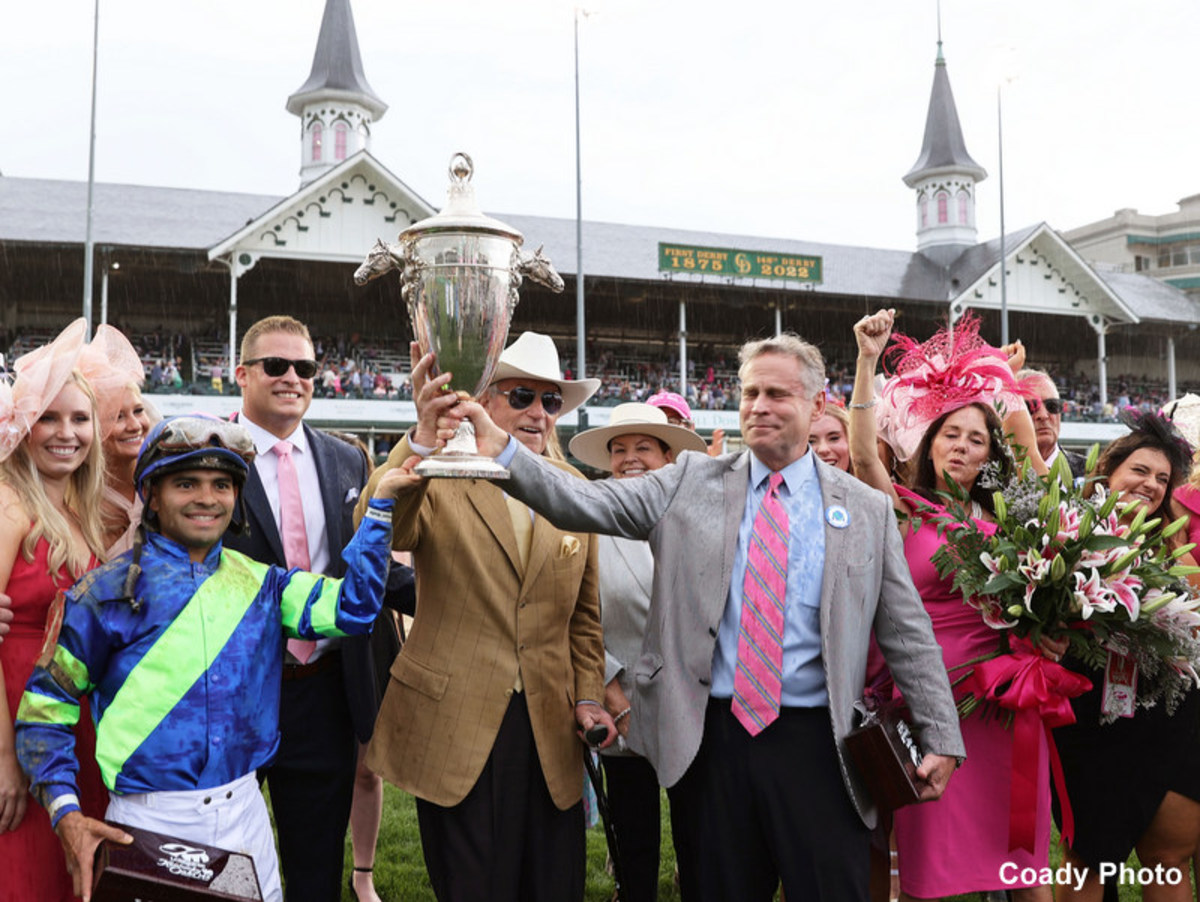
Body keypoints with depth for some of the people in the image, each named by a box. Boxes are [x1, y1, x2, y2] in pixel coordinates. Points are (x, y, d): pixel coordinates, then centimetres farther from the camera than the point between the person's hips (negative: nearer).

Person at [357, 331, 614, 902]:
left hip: (550, 727, 4)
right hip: (454, 726, -3)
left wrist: (588, 696, 6)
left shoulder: (575, 491, 8)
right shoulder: (439, 478, -4)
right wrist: (423, 440, -38)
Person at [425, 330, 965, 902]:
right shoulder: (692, 482, 4)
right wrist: (502, 450, -21)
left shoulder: (867, 511, 4)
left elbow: (907, 635, 7)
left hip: (814, 743, 0)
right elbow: (585, 504, -7)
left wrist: (940, 738, 4)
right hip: (709, 737, 1)